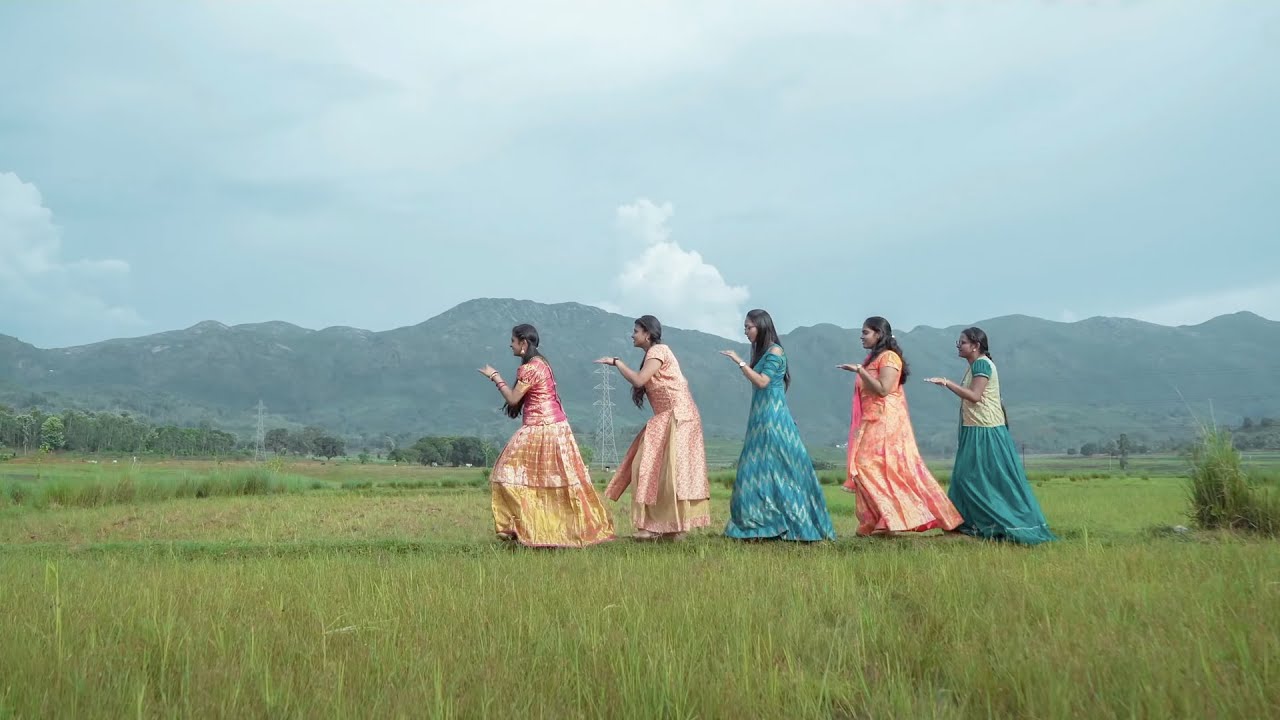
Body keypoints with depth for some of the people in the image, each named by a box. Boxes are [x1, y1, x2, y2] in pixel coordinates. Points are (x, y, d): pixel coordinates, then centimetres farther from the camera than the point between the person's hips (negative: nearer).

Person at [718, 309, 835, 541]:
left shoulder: (774, 351, -9)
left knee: (774, 470, -5)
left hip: (773, 419, -9)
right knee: (760, 470, 8)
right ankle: (762, 524, 11)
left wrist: (739, 362, -17)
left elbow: (762, 382, -19)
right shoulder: (761, 351, 16)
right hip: (761, 418, 9)